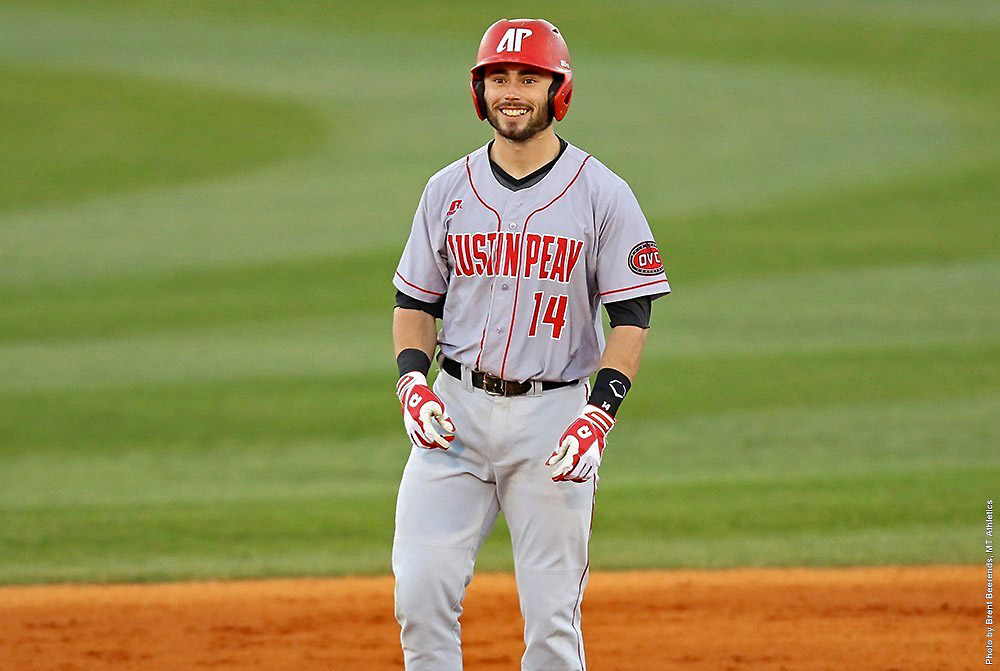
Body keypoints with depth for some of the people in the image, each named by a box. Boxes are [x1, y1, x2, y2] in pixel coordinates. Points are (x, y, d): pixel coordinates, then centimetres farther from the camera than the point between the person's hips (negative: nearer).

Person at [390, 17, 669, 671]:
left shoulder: (601, 194, -2)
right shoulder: (449, 190, 8)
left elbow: (632, 318, -3)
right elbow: (415, 302, 15)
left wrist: (600, 417, -16)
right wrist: (413, 381, -4)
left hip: (555, 413, -3)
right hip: (456, 407, 3)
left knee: (552, 614, -2)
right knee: (421, 591, -7)